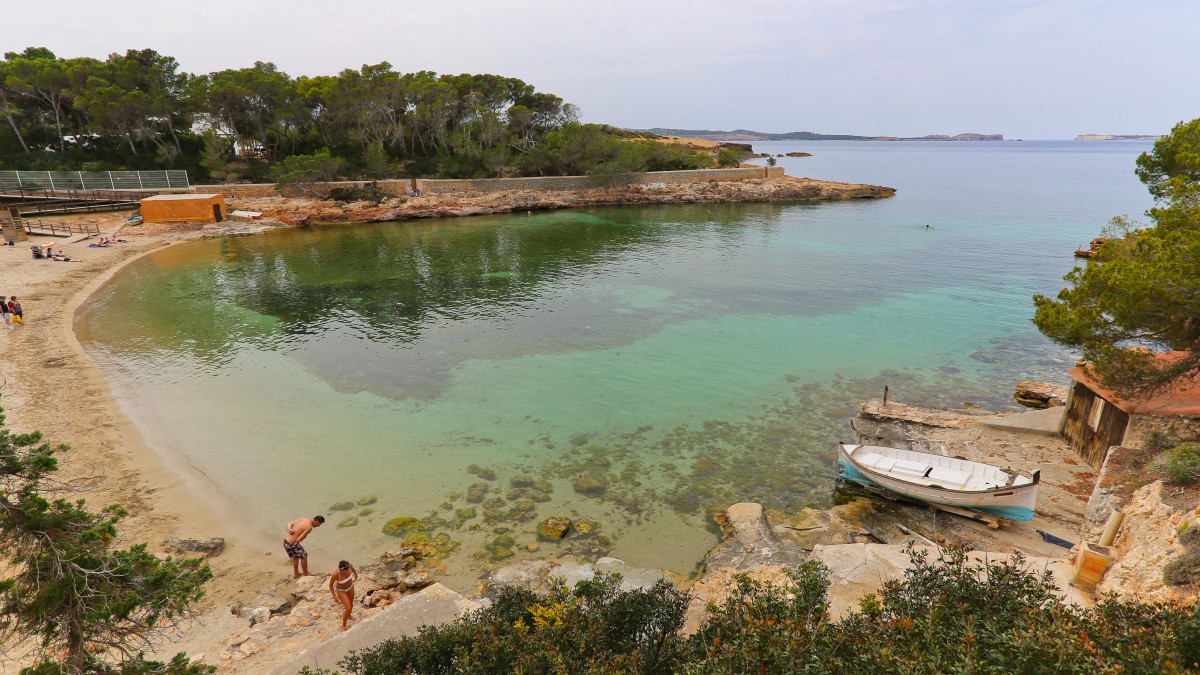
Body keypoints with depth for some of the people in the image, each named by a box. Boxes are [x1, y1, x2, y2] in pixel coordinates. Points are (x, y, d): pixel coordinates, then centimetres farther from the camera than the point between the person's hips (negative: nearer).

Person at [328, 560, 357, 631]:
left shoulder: (349, 566, -30)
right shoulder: (335, 574, -40)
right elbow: (330, 585, -20)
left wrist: (355, 574, 18)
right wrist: (334, 597, -14)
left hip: (350, 586, 4)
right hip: (341, 590, -4)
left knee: (351, 604, 24)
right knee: (348, 608, -9)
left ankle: (349, 616, 57)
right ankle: (343, 626, 16)